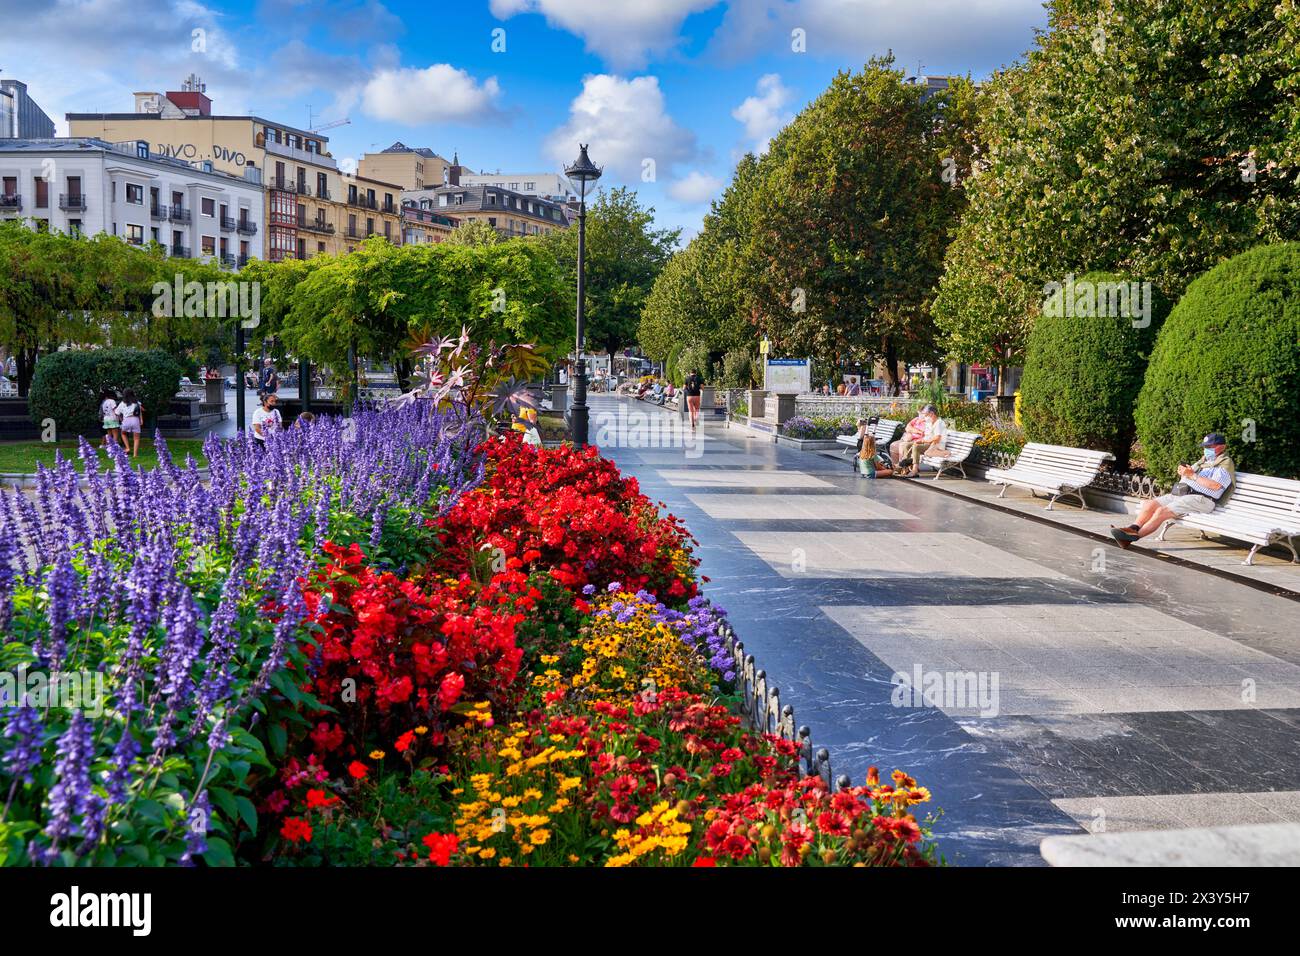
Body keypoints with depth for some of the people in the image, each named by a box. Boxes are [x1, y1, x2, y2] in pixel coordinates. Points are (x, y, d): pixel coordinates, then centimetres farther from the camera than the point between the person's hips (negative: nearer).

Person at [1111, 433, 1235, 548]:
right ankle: (1133, 528, -26)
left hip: (1201, 500, -9)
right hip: (1181, 494, 9)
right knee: (1150, 504, -11)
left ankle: (1134, 537, -31)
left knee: (1162, 511, -26)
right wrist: (1183, 472, 5)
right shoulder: (1204, 461, 28)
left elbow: (1216, 485, -17)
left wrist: (1192, 475, -16)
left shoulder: (1225, 463, 0)